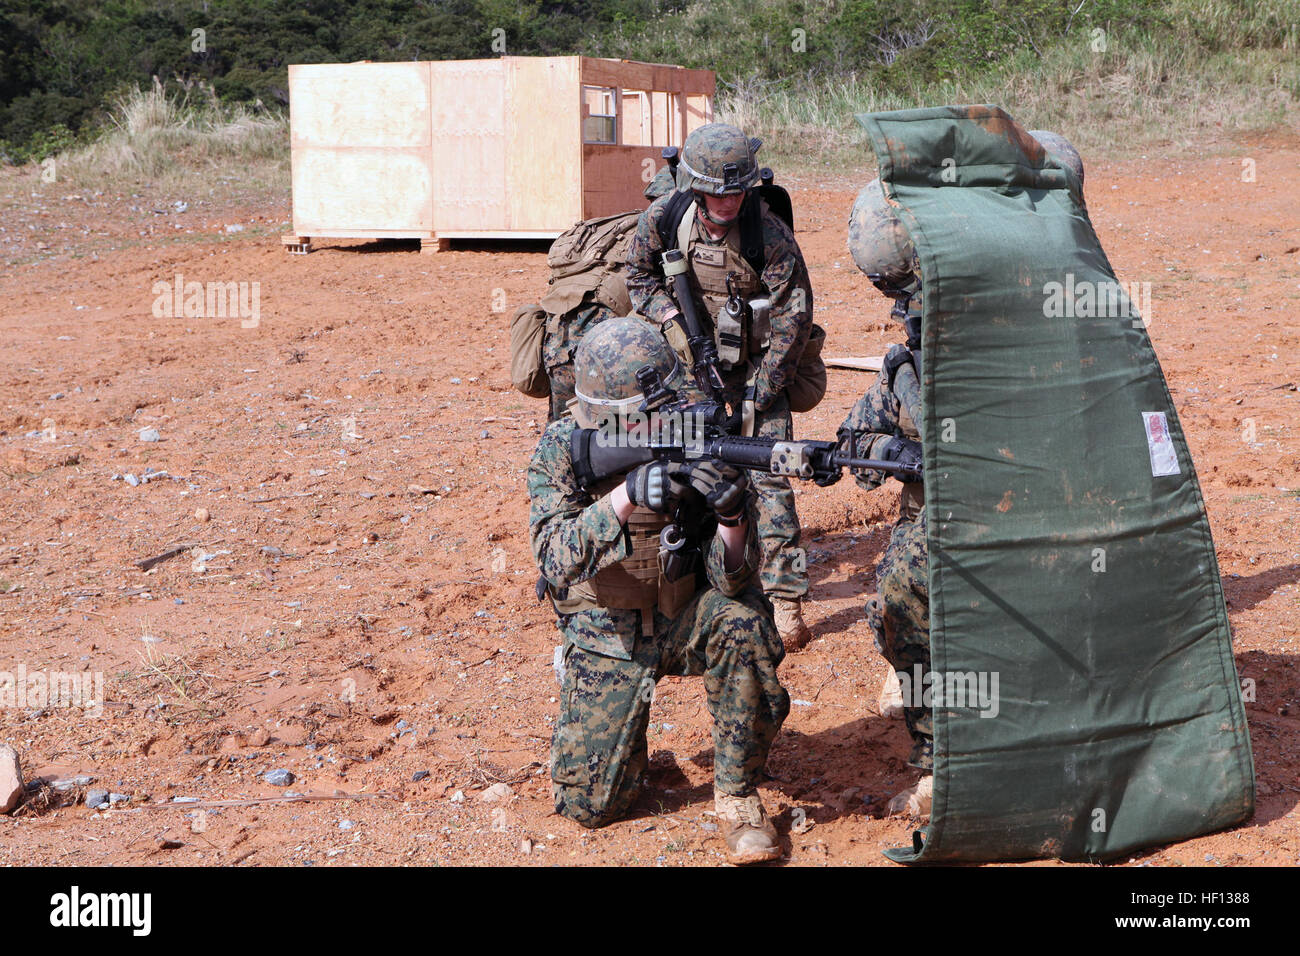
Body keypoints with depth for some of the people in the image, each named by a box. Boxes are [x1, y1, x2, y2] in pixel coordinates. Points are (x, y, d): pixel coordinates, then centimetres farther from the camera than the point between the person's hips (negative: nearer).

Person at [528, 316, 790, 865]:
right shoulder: (563, 448, -15)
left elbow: (731, 578, -19)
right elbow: (555, 559, -29)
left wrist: (732, 516, -40)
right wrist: (626, 496, -42)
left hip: (685, 618, 0)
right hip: (606, 636, 0)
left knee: (742, 621, -34)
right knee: (589, 805, -9)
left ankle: (737, 794, -16)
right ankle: (625, 746, 28)